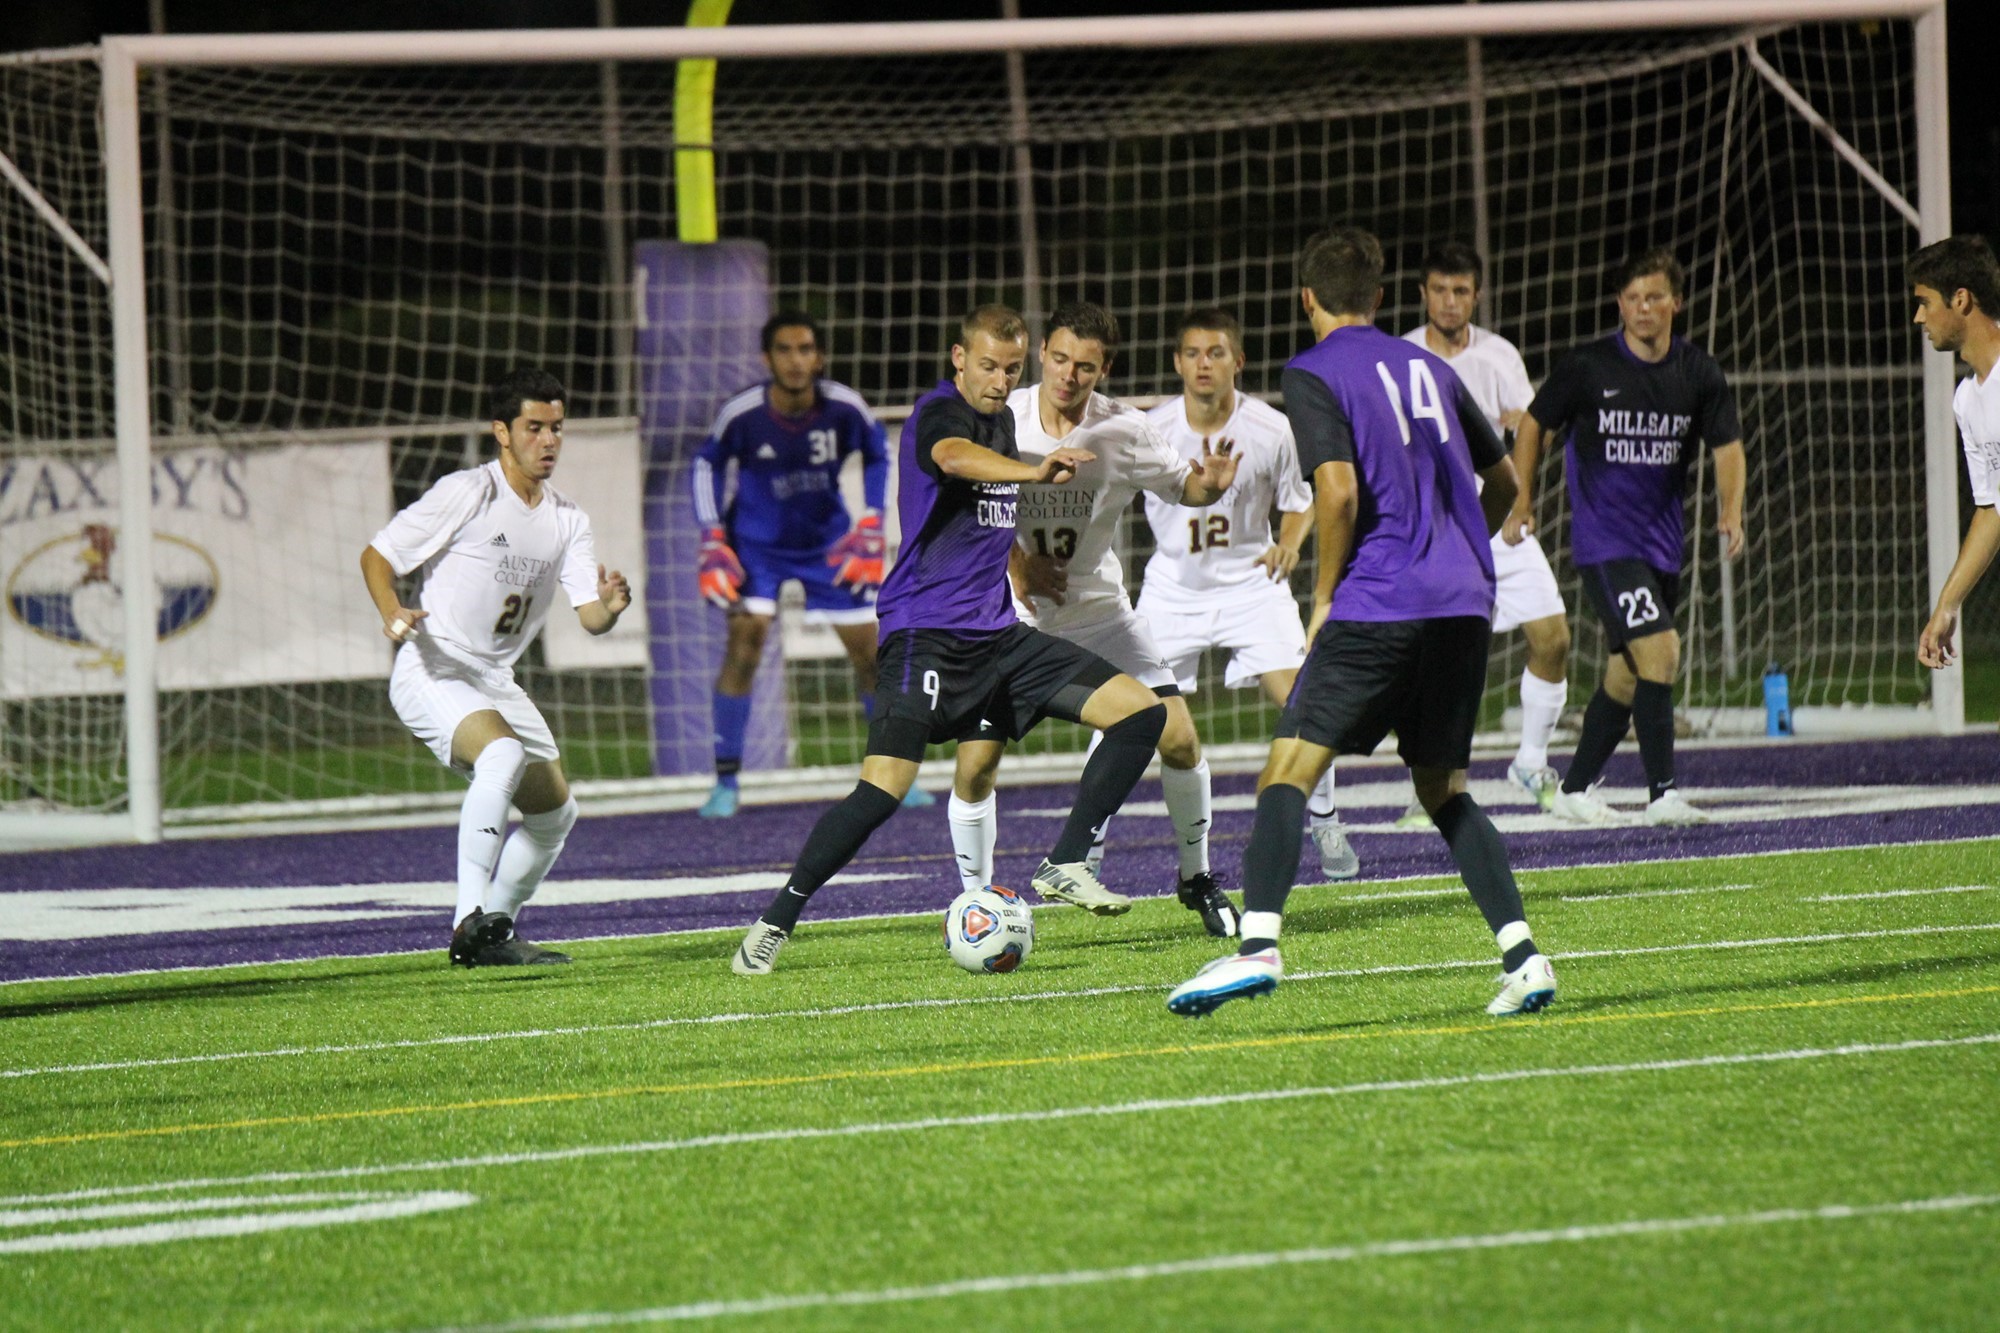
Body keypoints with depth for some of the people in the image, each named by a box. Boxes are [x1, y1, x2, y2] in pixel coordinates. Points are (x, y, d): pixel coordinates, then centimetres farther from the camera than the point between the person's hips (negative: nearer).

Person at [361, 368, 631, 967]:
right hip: (431, 672, -8)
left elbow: (590, 617, -1)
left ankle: (494, 929, 28)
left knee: (556, 810, 12)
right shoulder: (466, 493, -12)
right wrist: (392, 611, -28)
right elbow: (376, 556, -8)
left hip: (495, 682, 8)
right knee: (503, 755, -33)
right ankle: (470, 923, -34)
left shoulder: (566, 519, 6)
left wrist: (610, 606, -25)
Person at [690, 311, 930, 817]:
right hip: (756, 542, -2)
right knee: (745, 638, -18)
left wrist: (870, 528, -5)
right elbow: (708, 462, -2)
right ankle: (725, 782, -10)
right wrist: (712, 540, -8)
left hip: (827, 540, 2)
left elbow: (876, 456, 1)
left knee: (868, 650, 0)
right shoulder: (742, 414, -23)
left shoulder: (844, 408, -21)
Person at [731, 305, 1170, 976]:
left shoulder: (1000, 419, 15)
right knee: (884, 788, -21)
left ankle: (1065, 866, 2)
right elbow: (954, 456, -39)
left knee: (1141, 711, -1)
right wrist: (1032, 473, -55)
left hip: (996, 631, 8)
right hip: (926, 634, -8)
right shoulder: (939, 413, -11)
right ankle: (773, 926, -10)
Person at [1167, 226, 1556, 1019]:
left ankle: (1259, 945, -24)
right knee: (1443, 789, 16)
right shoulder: (1428, 369, 18)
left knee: (1290, 768, -6)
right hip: (1465, 604, 6)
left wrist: (1324, 597, -5)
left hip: (1378, 600, -6)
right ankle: (1521, 955, 2)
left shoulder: (1314, 375, -2)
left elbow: (1339, 489, -16)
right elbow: (1502, 483, 25)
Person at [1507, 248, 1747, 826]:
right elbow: (1534, 425, 7)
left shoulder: (1699, 372, 2)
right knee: (1660, 650, -19)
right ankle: (1662, 793, -17)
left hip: (1662, 541, 5)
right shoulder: (1586, 367, -7)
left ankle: (1575, 790, 23)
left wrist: (1730, 512, -12)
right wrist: (1521, 503, 5)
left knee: (1626, 672, 10)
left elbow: (1727, 446, 5)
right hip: (1603, 540, -5)